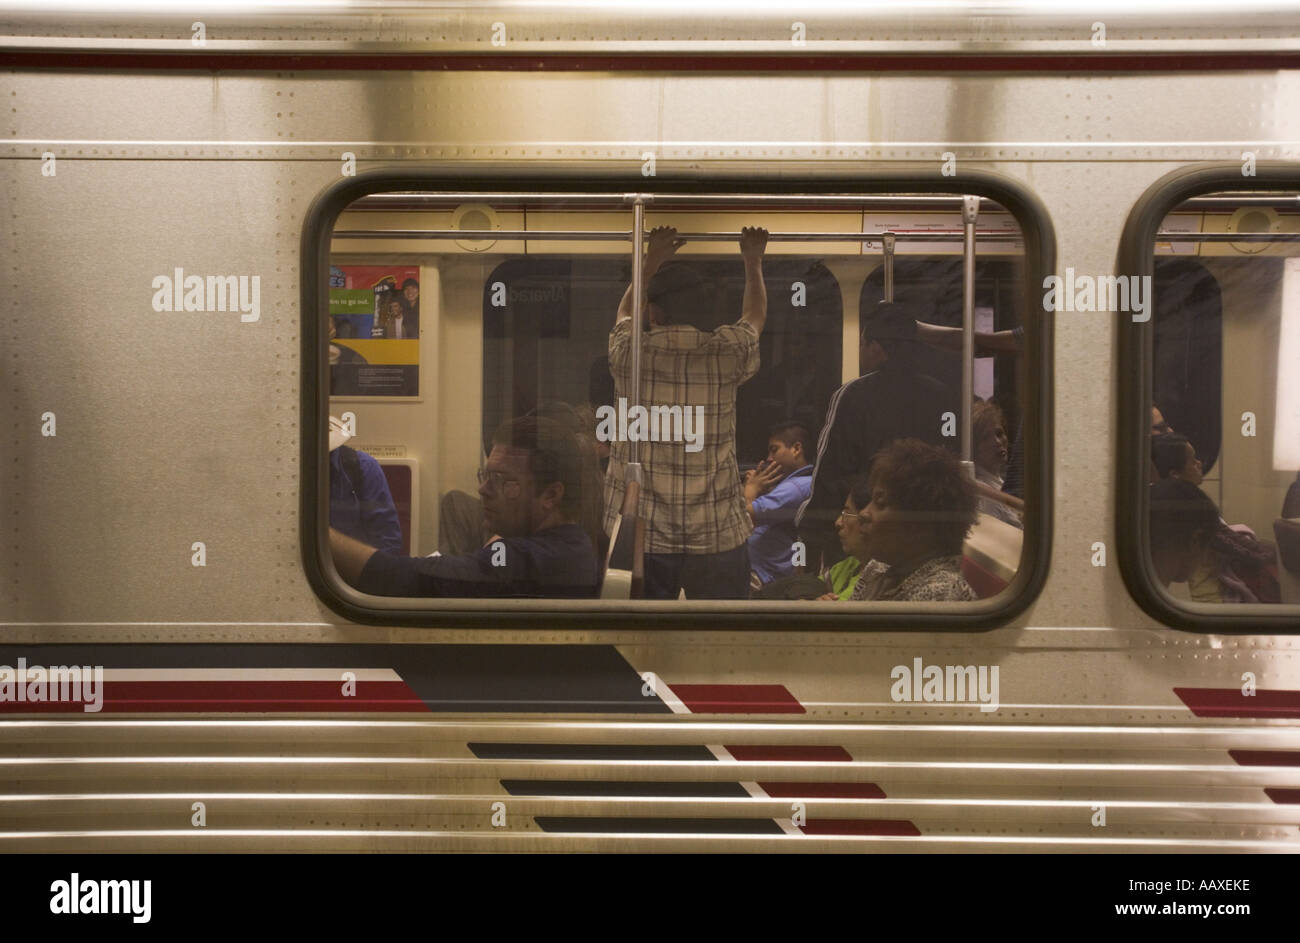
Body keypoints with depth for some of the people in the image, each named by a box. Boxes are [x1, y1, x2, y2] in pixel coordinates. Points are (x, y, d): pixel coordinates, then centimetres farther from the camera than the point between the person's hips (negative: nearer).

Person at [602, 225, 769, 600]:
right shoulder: (726, 352, -4)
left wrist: (652, 262, 37)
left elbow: (625, 312, 23)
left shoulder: (630, 353, -2)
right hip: (717, 537, 0)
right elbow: (754, 316, 20)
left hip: (639, 531, 1)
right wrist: (753, 263, 38)